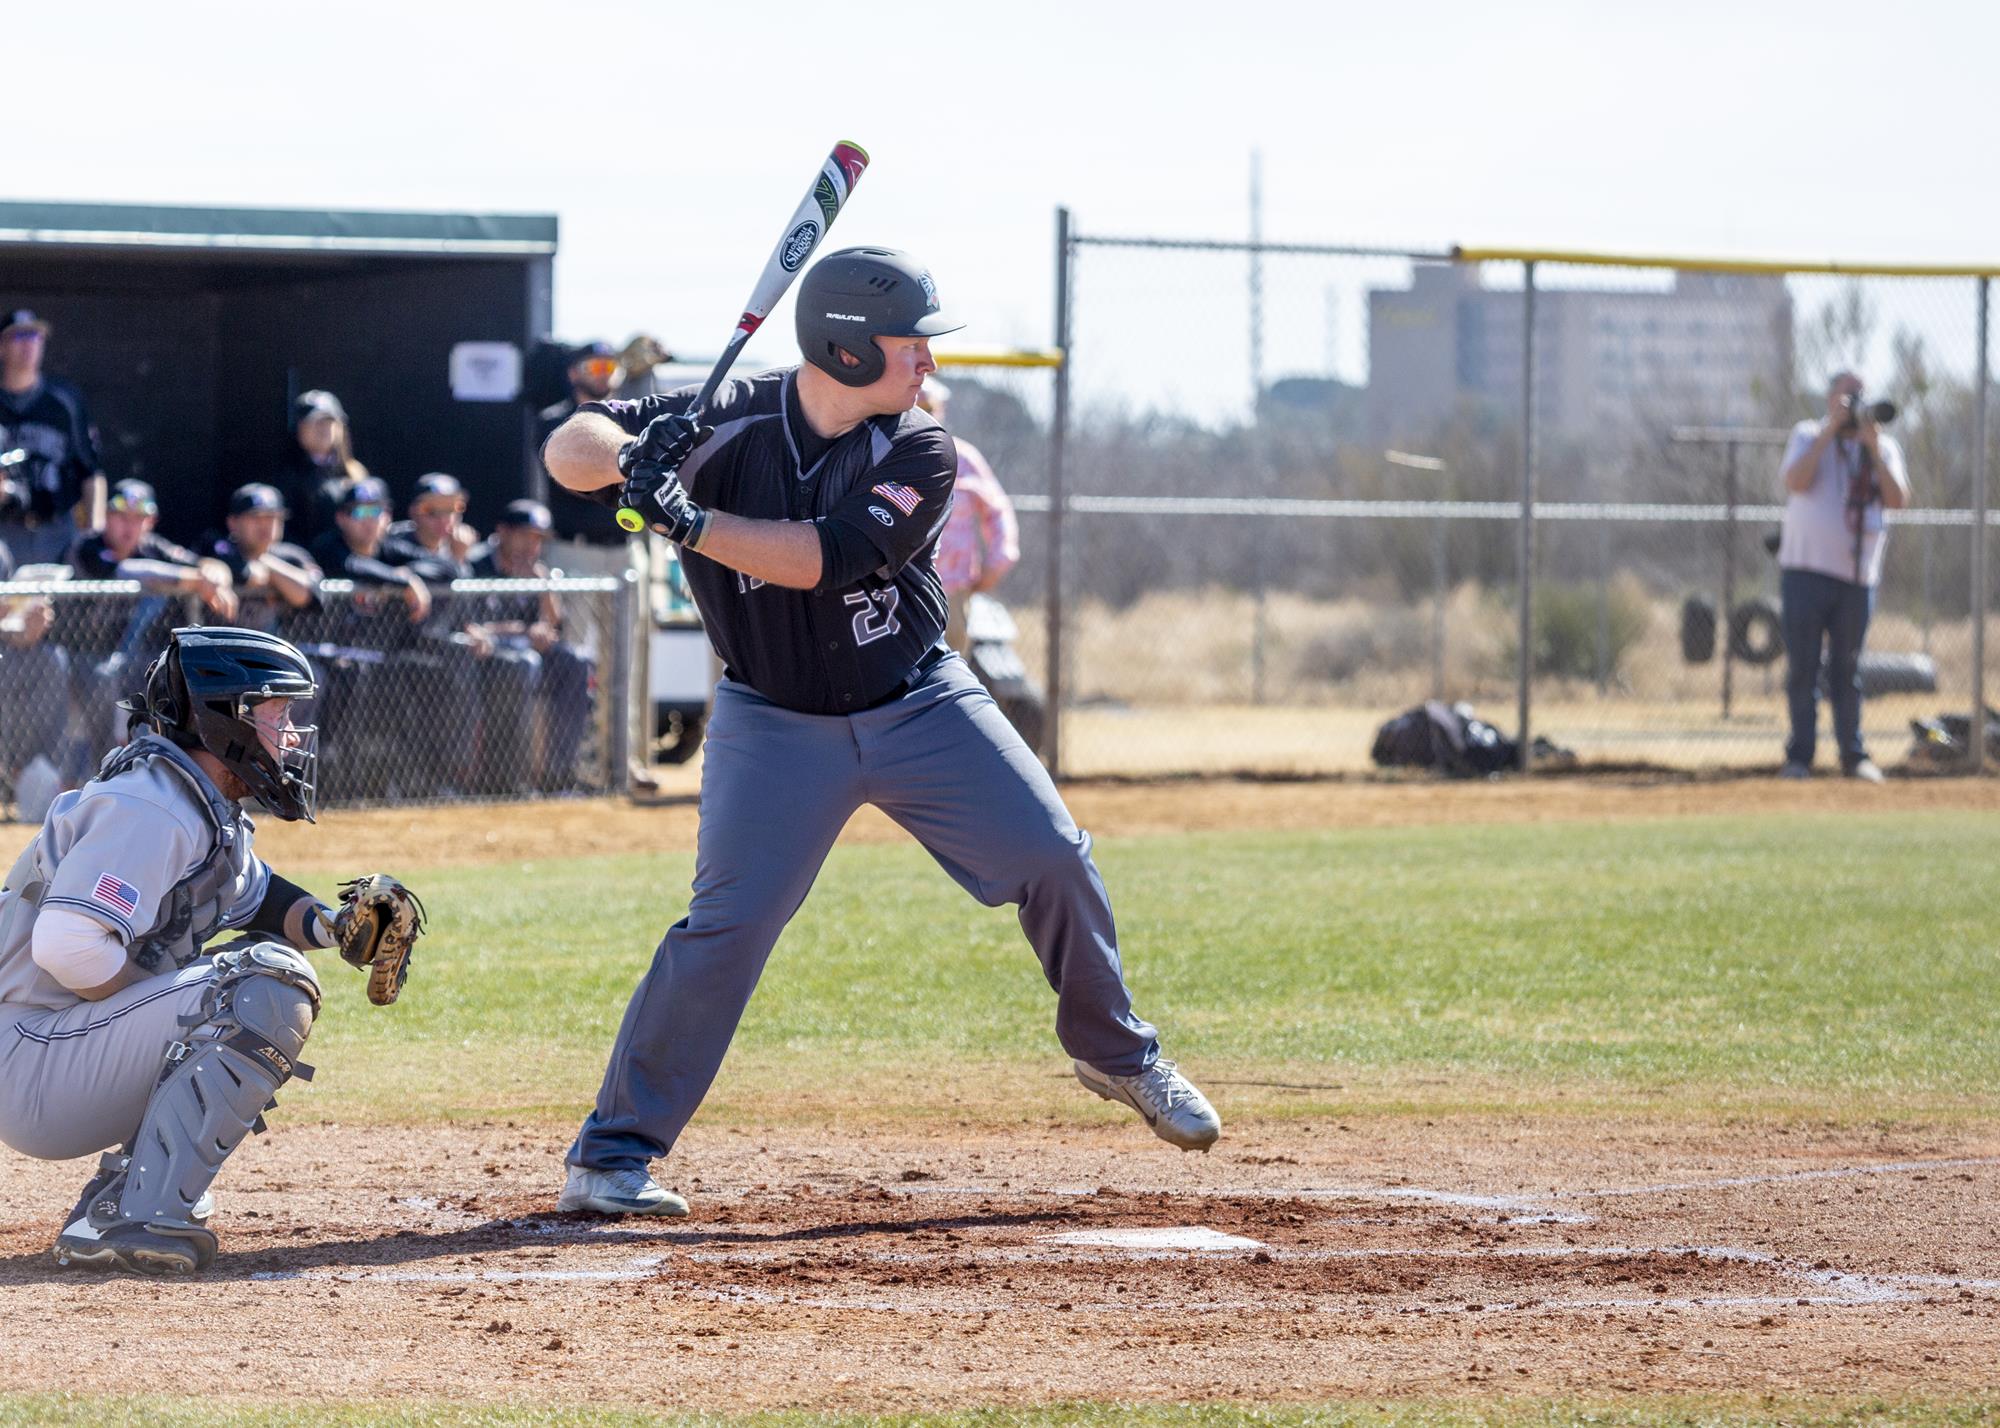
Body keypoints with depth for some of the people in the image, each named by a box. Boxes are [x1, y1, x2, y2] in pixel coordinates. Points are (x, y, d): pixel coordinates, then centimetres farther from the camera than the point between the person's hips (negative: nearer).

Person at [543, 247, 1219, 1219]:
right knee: (728, 922, -16)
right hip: (777, 725, -2)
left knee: (1052, 861, -1)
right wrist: (627, 455, -39)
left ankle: (1114, 1054, 26)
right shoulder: (731, 425, -15)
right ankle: (610, 1156, -8)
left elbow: (823, 558, -27)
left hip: (919, 705, 2)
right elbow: (568, 448, -16)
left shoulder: (918, 454, -14)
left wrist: (688, 521, -37)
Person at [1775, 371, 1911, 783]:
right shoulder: (1808, 436, 5)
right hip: (1805, 570, -2)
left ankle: (1853, 754, 10)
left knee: (1848, 670, 5)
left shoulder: (1884, 447, 10)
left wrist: (1874, 449, -12)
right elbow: (1796, 481, -14)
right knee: (1802, 667, -2)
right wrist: (1831, 430, -14)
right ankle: (1799, 756, 1)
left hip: (1857, 575, 2)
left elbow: (1898, 500, -5)